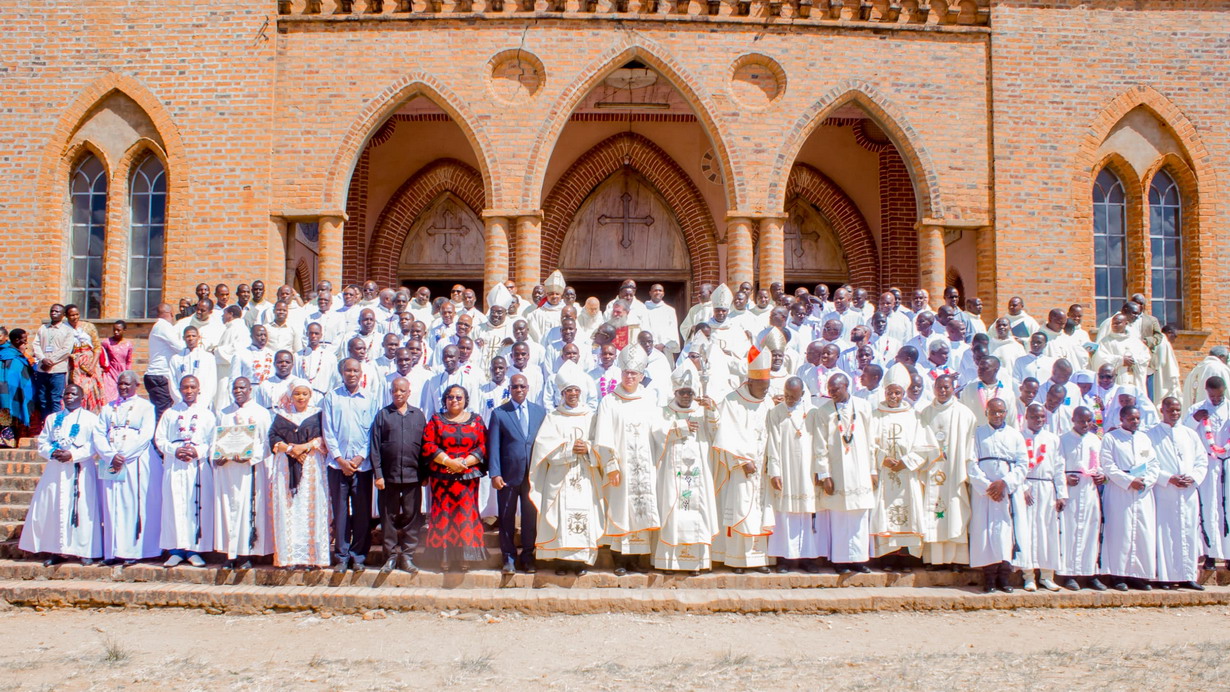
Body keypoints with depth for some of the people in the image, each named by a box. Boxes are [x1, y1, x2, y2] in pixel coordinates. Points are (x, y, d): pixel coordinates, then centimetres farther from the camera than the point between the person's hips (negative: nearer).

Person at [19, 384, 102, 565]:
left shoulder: (90, 419, 4)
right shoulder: (52, 419, 17)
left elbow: (94, 445, -6)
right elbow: (42, 442, 11)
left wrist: (72, 455, -17)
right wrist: (52, 453, -10)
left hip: (80, 470, -4)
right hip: (55, 469, 4)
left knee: (82, 509, -6)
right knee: (53, 509, 1)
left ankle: (85, 551, -1)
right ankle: (57, 550, 8)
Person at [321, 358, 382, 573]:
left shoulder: (371, 400, 7)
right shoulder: (331, 398, 6)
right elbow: (327, 431, 2)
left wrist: (360, 457, -7)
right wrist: (340, 459, -6)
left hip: (362, 464, 0)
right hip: (337, 464, 0)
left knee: (362, 512, 3)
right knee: (340, 511, 2)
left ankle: (358, 555, 12)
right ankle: (341, 557, 10)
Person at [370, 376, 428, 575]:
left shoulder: (418, 415, 8)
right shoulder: (383, 415, 5)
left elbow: (425, 445, 8)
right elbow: (375, 446, 2)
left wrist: (425, 473, 3)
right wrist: (378, 474, -5)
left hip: (413, 475, 1)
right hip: (389, 475, -1)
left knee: (411, 516, 3)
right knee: (389, 517, 6)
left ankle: (407, 556, 12)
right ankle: (391, 556, 15)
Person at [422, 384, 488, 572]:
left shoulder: (476, 420, 10)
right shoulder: (436, 420, 10)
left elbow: (483, 446, 2)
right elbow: (428, 446, -1)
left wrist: (465, 462, -12)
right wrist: (448, 461, -12)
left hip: (468, 476, 0)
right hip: (441, 477, 0)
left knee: (466, 513, -3)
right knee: (443, 513, -2)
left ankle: (465, 556, 3)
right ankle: (444, 556, 4)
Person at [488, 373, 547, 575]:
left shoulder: (540, 412, 8)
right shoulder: (499, 413, 2)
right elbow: (493, 445, -2)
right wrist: (494, 473, -10)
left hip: (533, 474, 2)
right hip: (508, 474, -1)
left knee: (531, 516, 6)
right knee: (507, 517, 6)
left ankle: (527, 556, 18)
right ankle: (509, 557, 17)